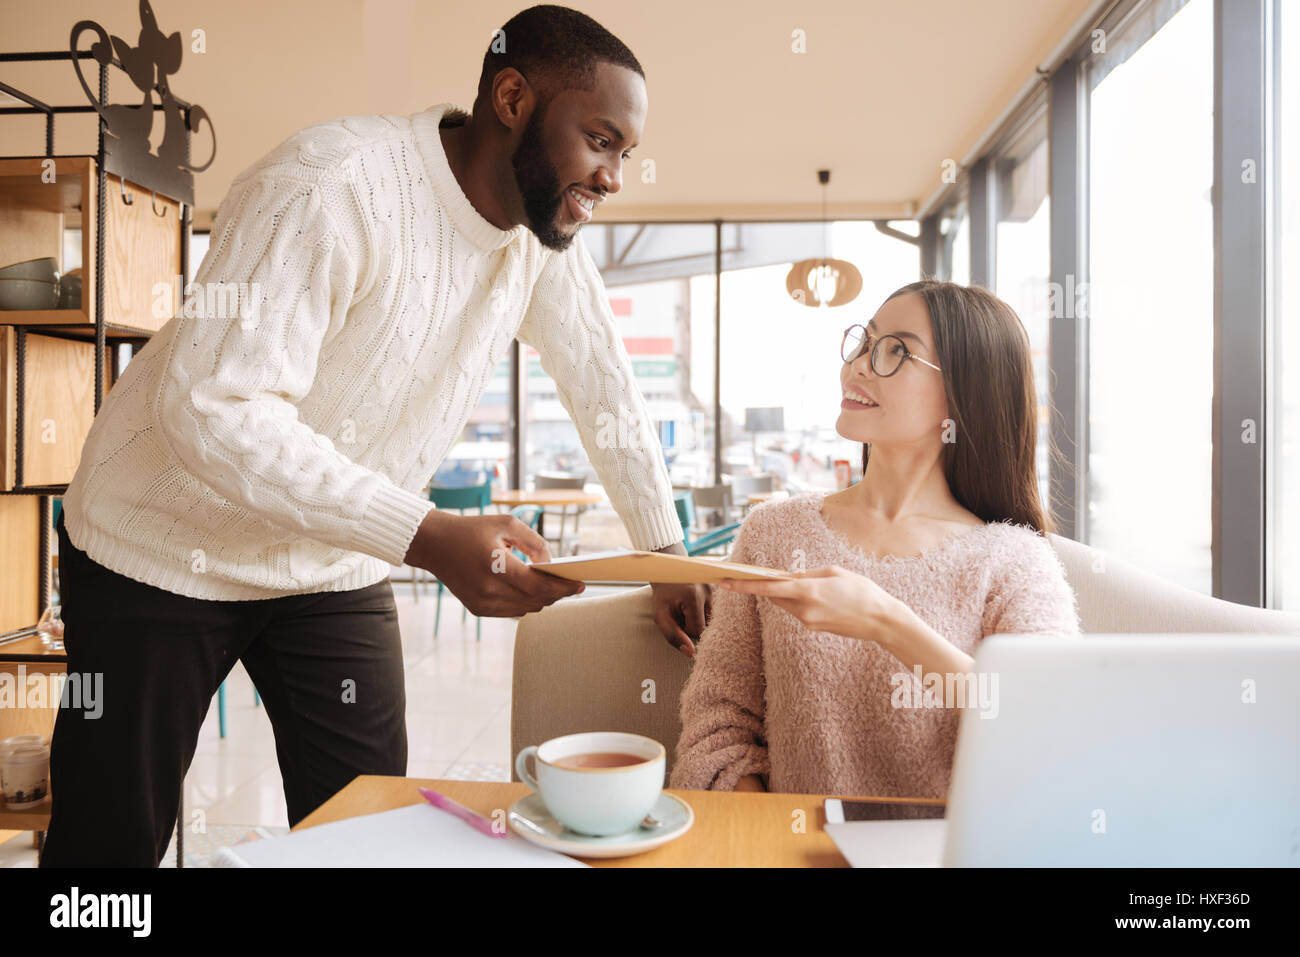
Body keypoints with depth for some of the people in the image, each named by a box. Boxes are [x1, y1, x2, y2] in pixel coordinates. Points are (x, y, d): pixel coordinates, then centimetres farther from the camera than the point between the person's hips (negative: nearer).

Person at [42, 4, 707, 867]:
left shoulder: (546, 229, -5)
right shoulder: (334, 186, -27)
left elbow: (604, 385, 5)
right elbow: (212, 409, -32)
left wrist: (669, 555, 5)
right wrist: (432, 539, -40)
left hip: (337, 567, 5)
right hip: (168, 548, -5)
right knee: (114, 838, 6)